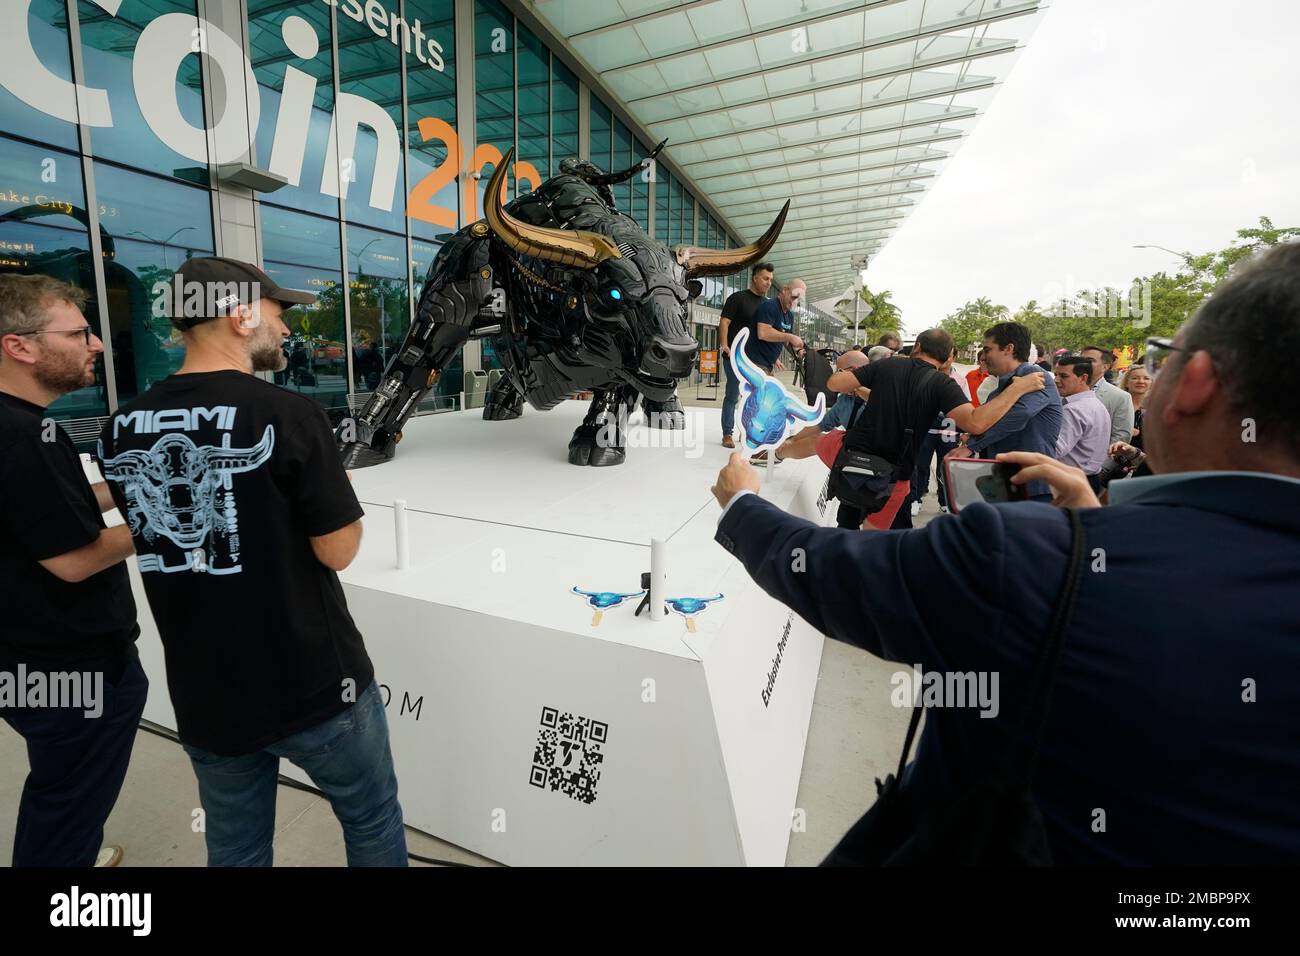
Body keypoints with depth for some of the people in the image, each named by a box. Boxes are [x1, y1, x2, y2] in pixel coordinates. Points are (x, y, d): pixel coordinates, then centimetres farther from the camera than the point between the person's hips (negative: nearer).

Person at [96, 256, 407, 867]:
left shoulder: (120, 429, -1)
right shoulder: (288, 415, -21)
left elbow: (159, 533, 13)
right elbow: (338, 551, -17)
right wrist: (336, 487, 1)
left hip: (202, 693, 6)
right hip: (313, 682, -6)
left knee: (235, 849, 25)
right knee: (372, 823, 19)